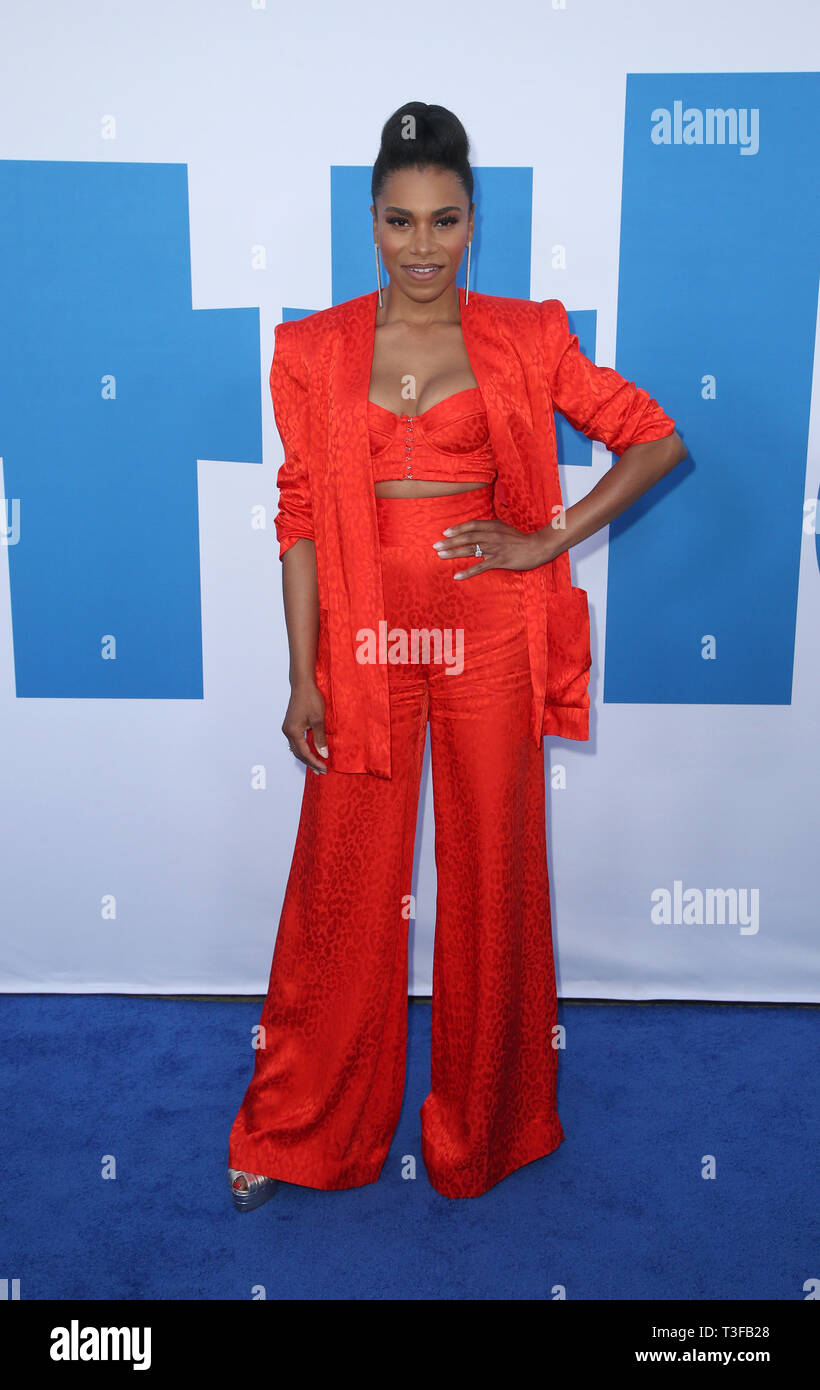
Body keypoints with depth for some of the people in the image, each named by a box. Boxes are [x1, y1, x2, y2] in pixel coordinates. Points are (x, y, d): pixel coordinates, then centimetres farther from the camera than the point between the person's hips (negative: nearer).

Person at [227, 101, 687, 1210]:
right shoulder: (315, 350, 4)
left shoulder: (527, 339, 3)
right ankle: (298, 1132, 30)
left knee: (492, 880, 10)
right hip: (366, 639, 0)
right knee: (344, 888, 7)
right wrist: (303, 680, -3)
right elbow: (301, 519, 1)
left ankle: (481, 1128, 33)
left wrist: (551, 539, -5)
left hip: (490, 636, 0)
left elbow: (657, 439, 5)